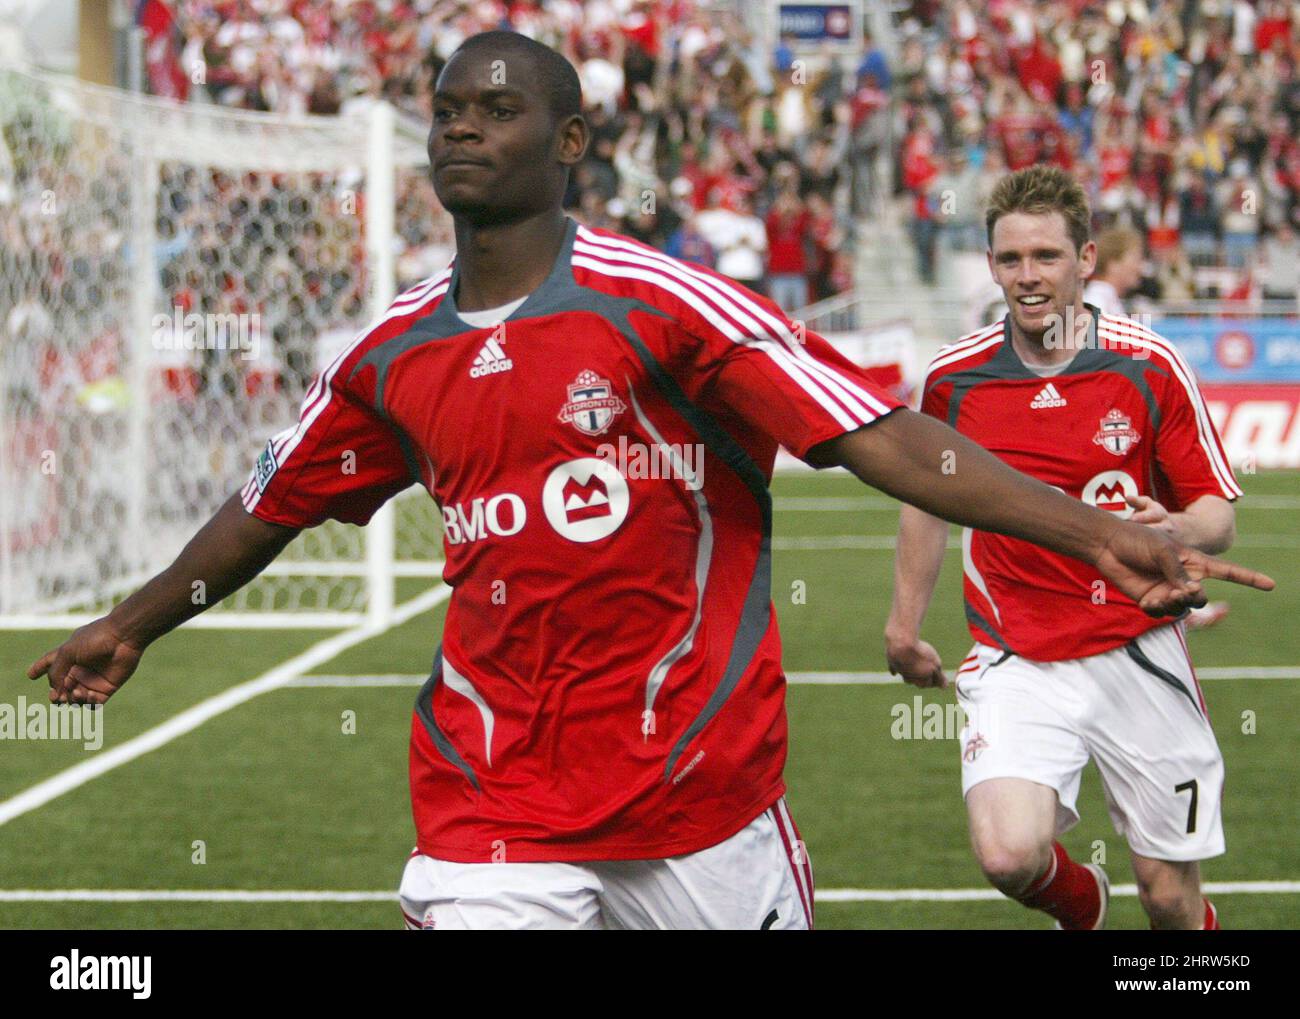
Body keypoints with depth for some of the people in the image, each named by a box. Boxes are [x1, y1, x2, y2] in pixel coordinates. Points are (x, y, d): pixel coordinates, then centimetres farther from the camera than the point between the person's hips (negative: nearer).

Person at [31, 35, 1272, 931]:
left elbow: (885, 439, -15)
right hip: (488, 813, 3)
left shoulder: (658, 303, -9)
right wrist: (131, 626, 38)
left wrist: (1098, 533, -25)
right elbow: (270, 507, 24)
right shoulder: (393, 353, 6)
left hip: (701, 787, -3)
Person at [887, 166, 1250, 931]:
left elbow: (1219, 517, -4)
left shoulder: (1150, 367, -7)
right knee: (1009, 856, -21)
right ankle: (1081, 903, 16)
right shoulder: (955, 376, -2)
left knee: (1172, 900, 0)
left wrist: (1176, 530, -27)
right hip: (1016, 660, 1)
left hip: (1138, 657, -1)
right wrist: (905, 626, 23)